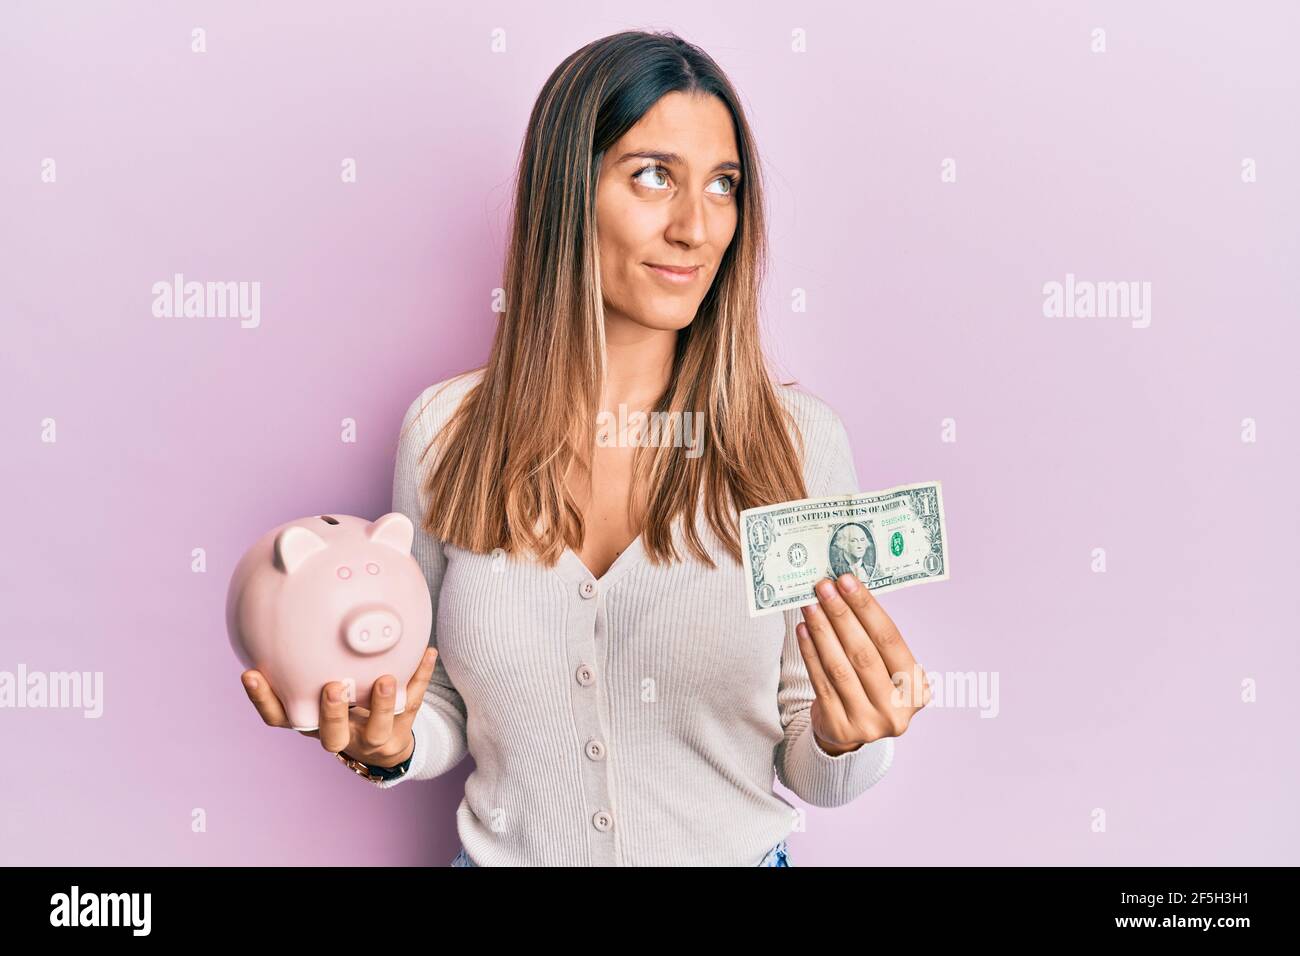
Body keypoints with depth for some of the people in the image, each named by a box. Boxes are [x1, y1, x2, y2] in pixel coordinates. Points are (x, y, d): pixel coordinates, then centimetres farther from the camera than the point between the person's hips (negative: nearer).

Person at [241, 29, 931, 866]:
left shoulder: (799, 439, -9)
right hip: (506, 848, 2)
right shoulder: (447, 431, -5)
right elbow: (449, 714, 6)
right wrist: (391, 741, -12)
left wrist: (843, 737, -21)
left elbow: (813, 778, -3)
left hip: (739, 852, -1)